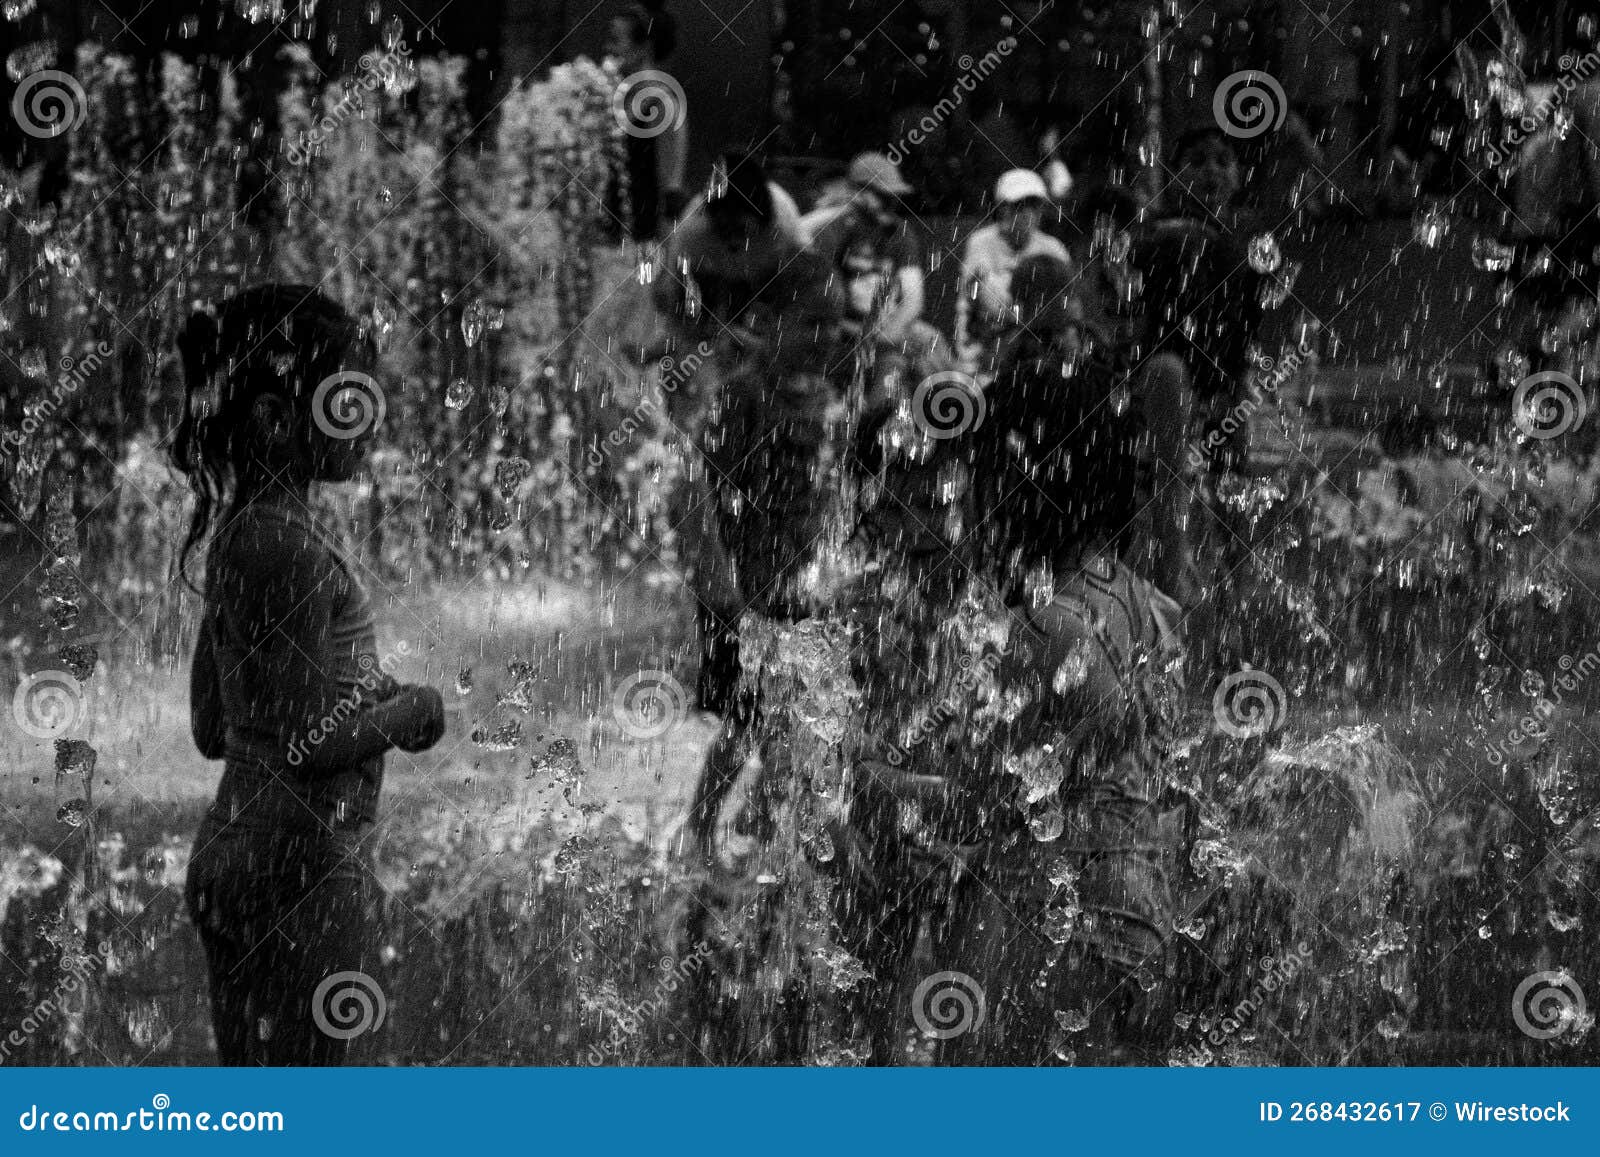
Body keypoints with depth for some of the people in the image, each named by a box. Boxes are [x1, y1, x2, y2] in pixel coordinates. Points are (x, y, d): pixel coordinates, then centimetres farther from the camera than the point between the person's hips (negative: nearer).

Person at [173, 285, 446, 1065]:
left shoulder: (240, 534, 11)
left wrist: (367, 696, 13)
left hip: (236, 853, 9)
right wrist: (414, 710, -5)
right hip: (297, 862, -9)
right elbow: (307, 742, -20)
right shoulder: (291, 546, -18)